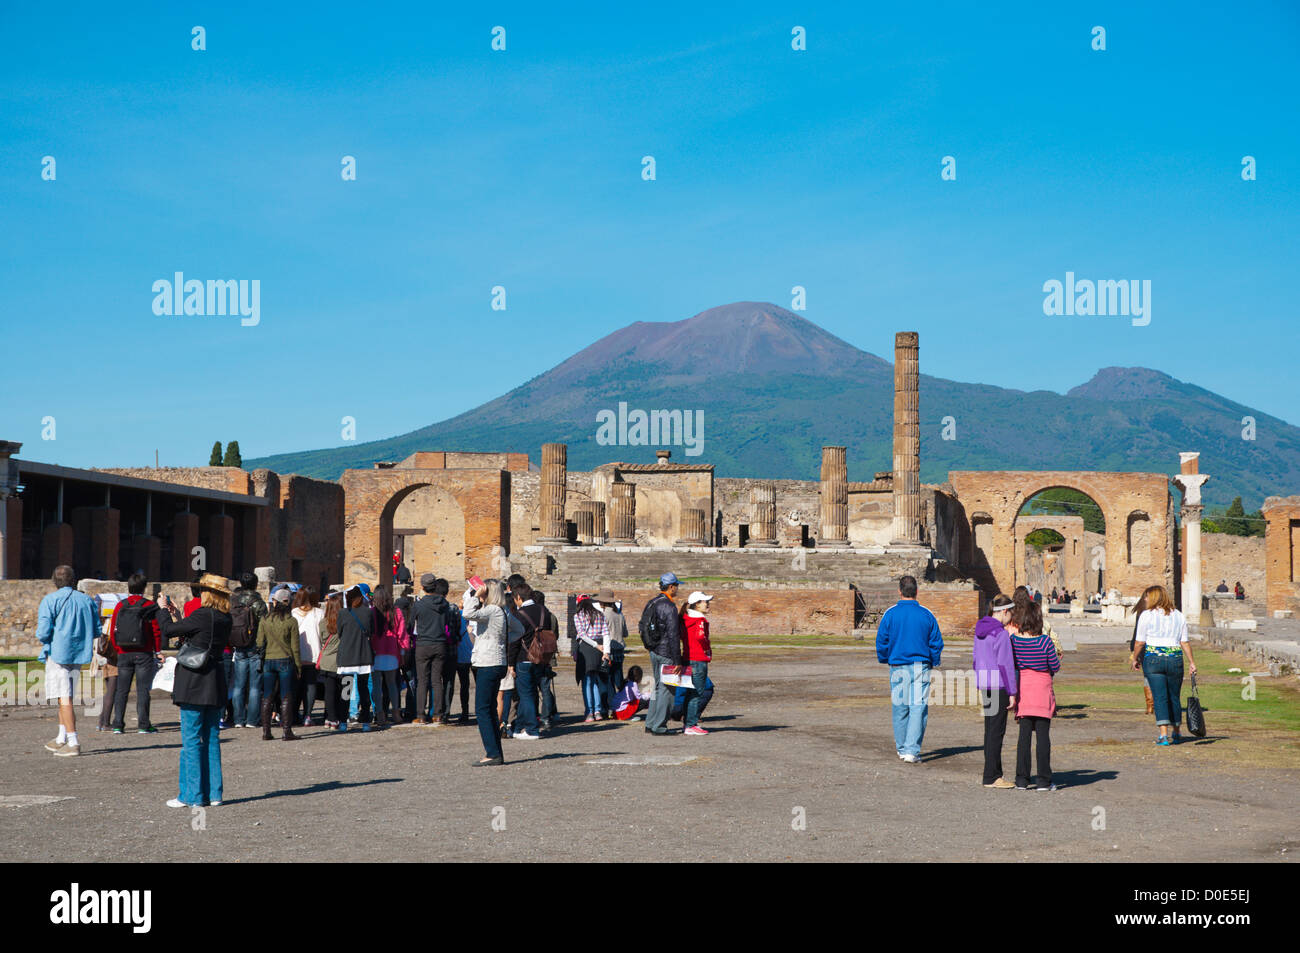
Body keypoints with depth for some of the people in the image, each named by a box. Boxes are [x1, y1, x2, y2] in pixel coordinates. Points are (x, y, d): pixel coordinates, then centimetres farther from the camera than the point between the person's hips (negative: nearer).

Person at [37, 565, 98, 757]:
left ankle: (73, 742, -12)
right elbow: (97, 630, 7)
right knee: (66, 697, 18)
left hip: (58, 652, -5)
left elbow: (43, 631, -13)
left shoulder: (49, 601, -5)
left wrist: (40, 638, 9)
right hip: (80, 654, 6)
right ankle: (61, 739, 25)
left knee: (64, 698, -6)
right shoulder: (86, 600, 9)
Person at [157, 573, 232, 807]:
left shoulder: (202, 615, -16)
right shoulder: (225, 619, 7)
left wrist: (164, 610, 9)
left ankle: (192, 795, 1)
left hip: (194, 683, -7)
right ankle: (213, 794, 13)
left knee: (191, 739, -1)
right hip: (215, 684, 7)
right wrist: (176, 614, 25)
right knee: (212, 738, 12)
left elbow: (168, 631, -8)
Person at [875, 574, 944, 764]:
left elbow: (881, 641, 0)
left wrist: (884, 660, 18)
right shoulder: (926, 615, -3)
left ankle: (902, 748, 25)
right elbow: (937, 643, 1)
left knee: (900, 708, 13)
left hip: (898, 667, 1)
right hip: (921, 665, -1)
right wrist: (934, 663, 17)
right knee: (918, 708, -2)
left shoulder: (890, 614, -4)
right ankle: (912, 750, -12)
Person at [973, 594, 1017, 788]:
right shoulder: (1001, 633, -16)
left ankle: (994, 774, 20)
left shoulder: (980, 630, 10)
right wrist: (1012, 693, -13)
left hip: (984, 684, 9)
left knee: (990, 729, 14)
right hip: (999, 685, -8)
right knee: (996, 731, -3)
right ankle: (991, 777, -1)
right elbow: (1005, 664, -17)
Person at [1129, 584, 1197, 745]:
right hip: (1175, 659, 3)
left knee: (1160, 697, -4)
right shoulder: (1179, 616, 9)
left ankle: (1164, 735, -14)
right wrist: (1192, 662, 10)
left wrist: (1135, 659, 9)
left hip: (1153, 659, -3)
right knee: (1174, 697, 15)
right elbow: (1185, 642, 5)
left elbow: (1139, 642, -4)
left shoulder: (1146, 615, -3)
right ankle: (1175, 734, 26)